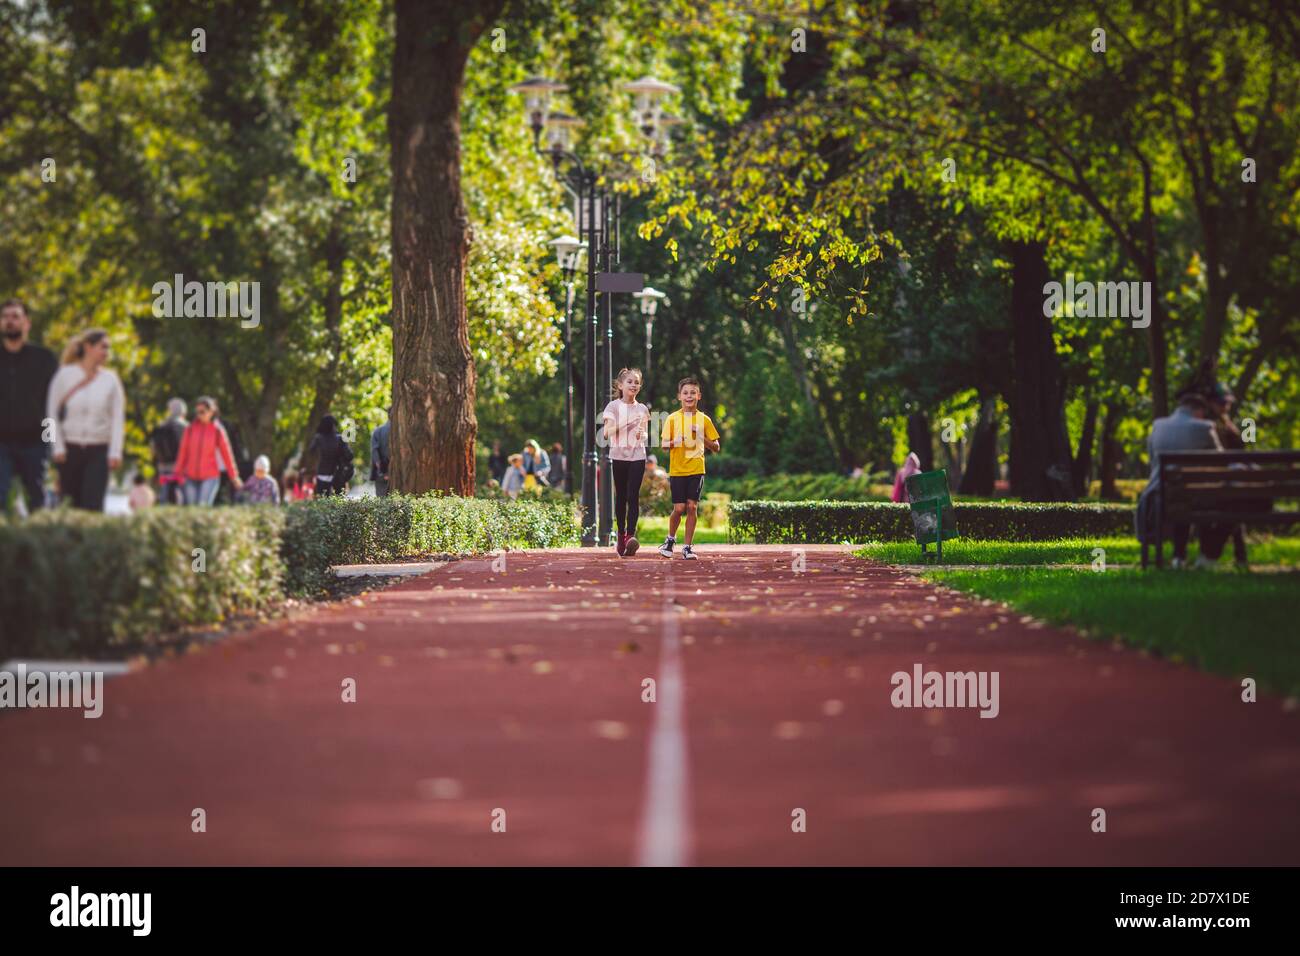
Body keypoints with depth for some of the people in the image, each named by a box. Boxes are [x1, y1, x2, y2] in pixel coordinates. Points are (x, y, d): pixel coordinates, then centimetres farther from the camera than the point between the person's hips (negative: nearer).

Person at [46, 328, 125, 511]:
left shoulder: (110, 379, 5)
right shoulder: (65, 375, 1)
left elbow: (118, 417, 4)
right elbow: (52, 412, 4)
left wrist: (115, 452, -4)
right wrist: (58, 447, -3)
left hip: (99, 450, 0)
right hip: (70, 448, 0)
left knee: (93, 503, -11)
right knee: (70, 504, 5)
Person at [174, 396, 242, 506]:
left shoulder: (217, 430, -2)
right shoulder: (190, 429, 2)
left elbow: (226, 453, 3)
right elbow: (183, 451, 7)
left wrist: (234, 476, 6)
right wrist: (178, 473, 8)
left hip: (210, 477, -3)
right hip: (191, 477, 3)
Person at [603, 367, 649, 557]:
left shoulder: (642, 409, 11)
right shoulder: (613, 406, 1)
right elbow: (607, 433, -8)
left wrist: (642, 434, -2)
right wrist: (627, 424, -20)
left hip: (637, 457, 1)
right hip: (619, 455, -1)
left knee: (633, 496, -10)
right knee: (621, 496, 4)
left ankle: (631, 535, -19)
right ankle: (621, 535, 13)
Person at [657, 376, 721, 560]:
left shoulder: (704, 419, 5)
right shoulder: (672, 419, 2)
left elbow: (716, 448, 8)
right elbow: (664, 444, 2)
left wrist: (703, 438, -11)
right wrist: (676, 442, -19)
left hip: (696, 470, 1)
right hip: (677, 470, -1)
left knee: (692, 507, -4)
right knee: (679, 508, -4)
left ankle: (687, 547, 4)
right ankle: (670, 539, 22)